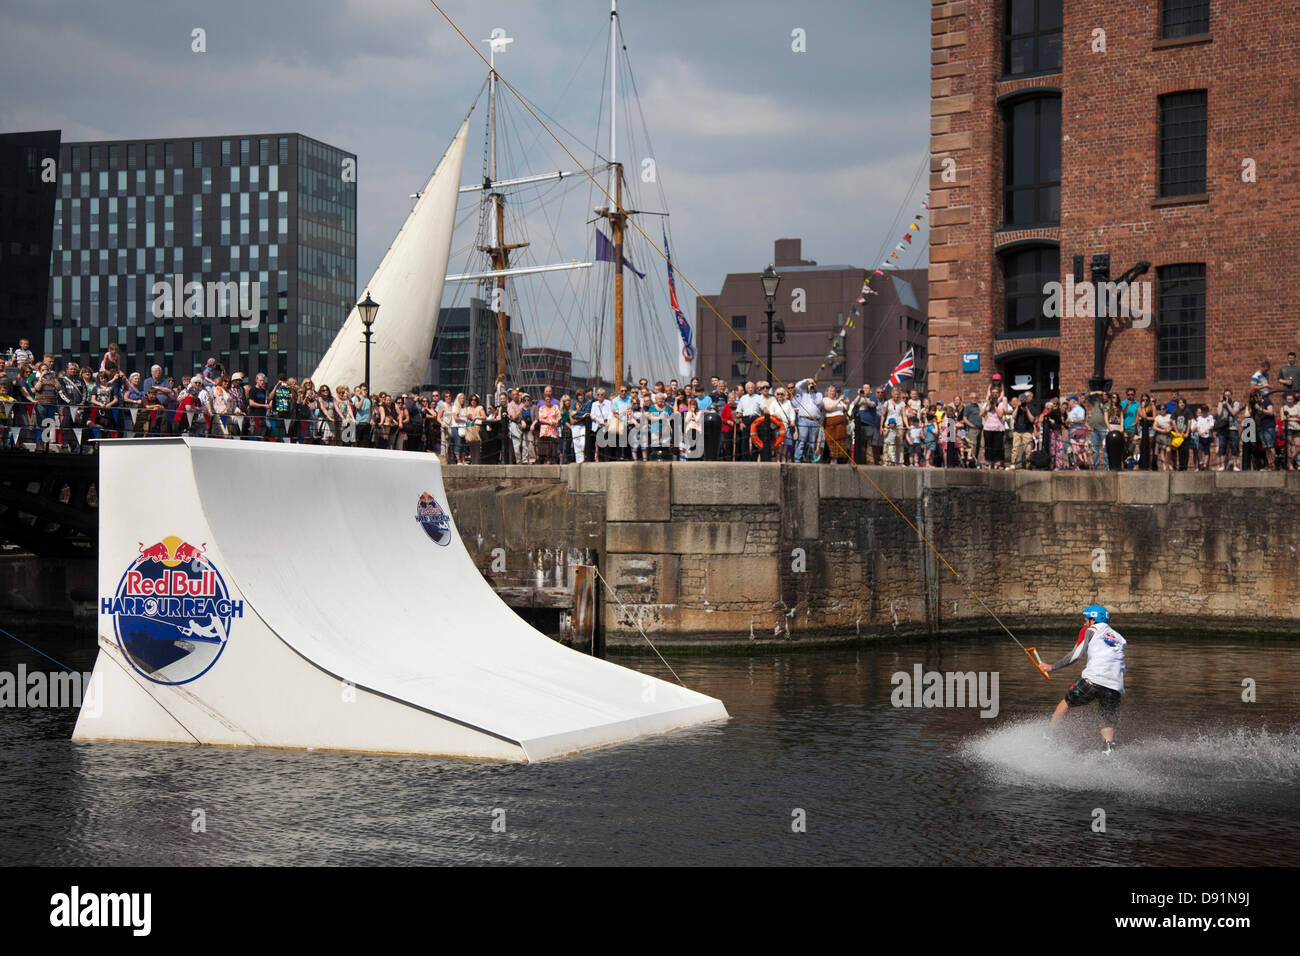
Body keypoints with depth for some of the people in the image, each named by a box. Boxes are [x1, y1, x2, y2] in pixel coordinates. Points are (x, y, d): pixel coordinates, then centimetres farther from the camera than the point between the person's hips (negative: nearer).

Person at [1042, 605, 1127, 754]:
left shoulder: (1090, 630, 14)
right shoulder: (1119, 637, 29)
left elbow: (1075, 655, 5)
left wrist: (1052, 667, 14)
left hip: (1092, 680, -4)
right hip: (1115, 686, 4)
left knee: (1065, 704, 15)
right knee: (1108, 723, 10)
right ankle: (1110, 752, -11)